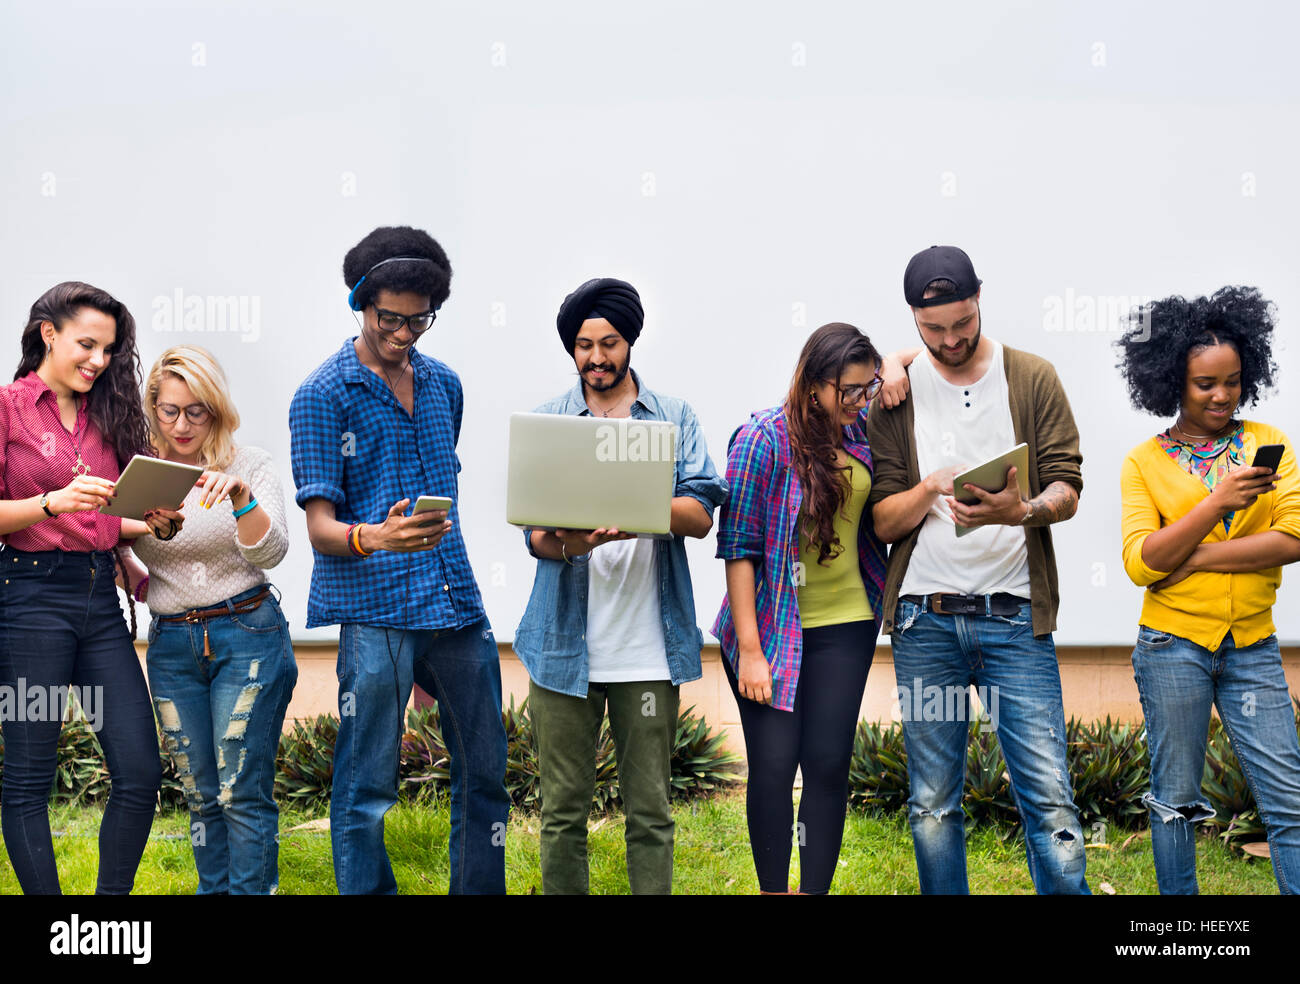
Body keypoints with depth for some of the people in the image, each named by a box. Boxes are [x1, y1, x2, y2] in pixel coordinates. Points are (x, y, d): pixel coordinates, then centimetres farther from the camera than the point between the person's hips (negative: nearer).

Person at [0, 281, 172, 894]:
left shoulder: (103, 416, 17)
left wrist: (155, 524, -1)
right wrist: (54, 502, -22)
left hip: (100, 595, 6)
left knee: (140, 773, -1)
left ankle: (112, 898, 14)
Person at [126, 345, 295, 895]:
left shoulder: (249, 466, -2)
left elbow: (270, 552, -14)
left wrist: (241, 497, -31)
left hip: (246, 635, -3)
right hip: (171, 643, 3)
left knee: (243, 792, -5)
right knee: (200, 793, 10)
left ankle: (251, 891, 3)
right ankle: (214, 891, 20)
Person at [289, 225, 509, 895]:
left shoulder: (444, 384, 14)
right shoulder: (323, 395, -3)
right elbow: (320, 527, -8)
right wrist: (376, 538, -28)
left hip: (457, 606, 6)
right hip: (374, 612, -5)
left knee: (485, 772, 11)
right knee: (367, 789, -1)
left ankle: (479, 890, 26)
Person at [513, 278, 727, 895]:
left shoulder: (674, 418, 8)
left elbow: (700, 515, -4)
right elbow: (534, 533, -1)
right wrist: (568, 542, -25)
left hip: (648, 647, 0)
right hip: (565, 644, 0)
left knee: (650, 811, 4)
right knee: (563, 810, 5)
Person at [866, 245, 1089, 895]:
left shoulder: (1033, 379, 6)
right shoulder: (896, 394, 8)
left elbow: (1067, 490, 0)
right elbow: (882, 522, 5)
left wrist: (1022, 511, -22)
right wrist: (930, 488, -16)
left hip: (1014, 616, -1)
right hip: (924, 620, 1)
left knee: (1049, 796, -6)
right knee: (932, 805, 7)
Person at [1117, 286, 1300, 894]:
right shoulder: (1144, 462, 2)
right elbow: (1140, 563, -9)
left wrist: (1193, 558, -13)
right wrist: (1218, 501, -19)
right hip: (1172, 646, -1)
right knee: (1176, 800, 7)